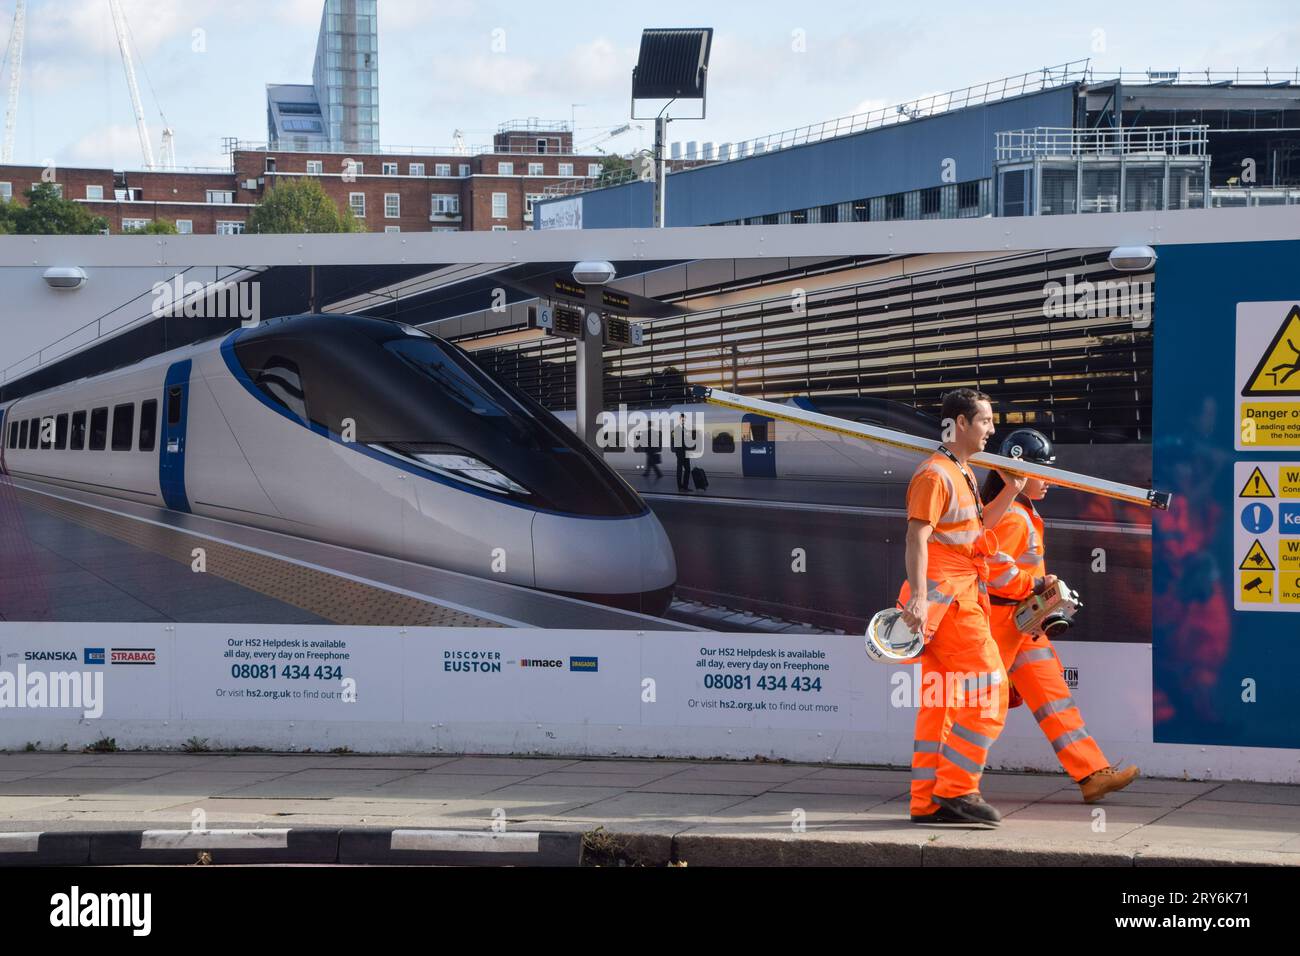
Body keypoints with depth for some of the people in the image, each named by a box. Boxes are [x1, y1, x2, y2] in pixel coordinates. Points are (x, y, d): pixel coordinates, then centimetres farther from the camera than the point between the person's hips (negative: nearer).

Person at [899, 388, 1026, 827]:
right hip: (943, 596, -10)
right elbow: (917, 537, -19)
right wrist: (918, 598, -27)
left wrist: (1011, 491, 20)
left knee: (941, 701, 9)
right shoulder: (935, 474, -11)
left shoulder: (962, 474, 20)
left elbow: (978, 526, 34)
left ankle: (928, 801, 12)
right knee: (988, 689, -12)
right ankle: (956, 790, -10)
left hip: (960, 597, 10)